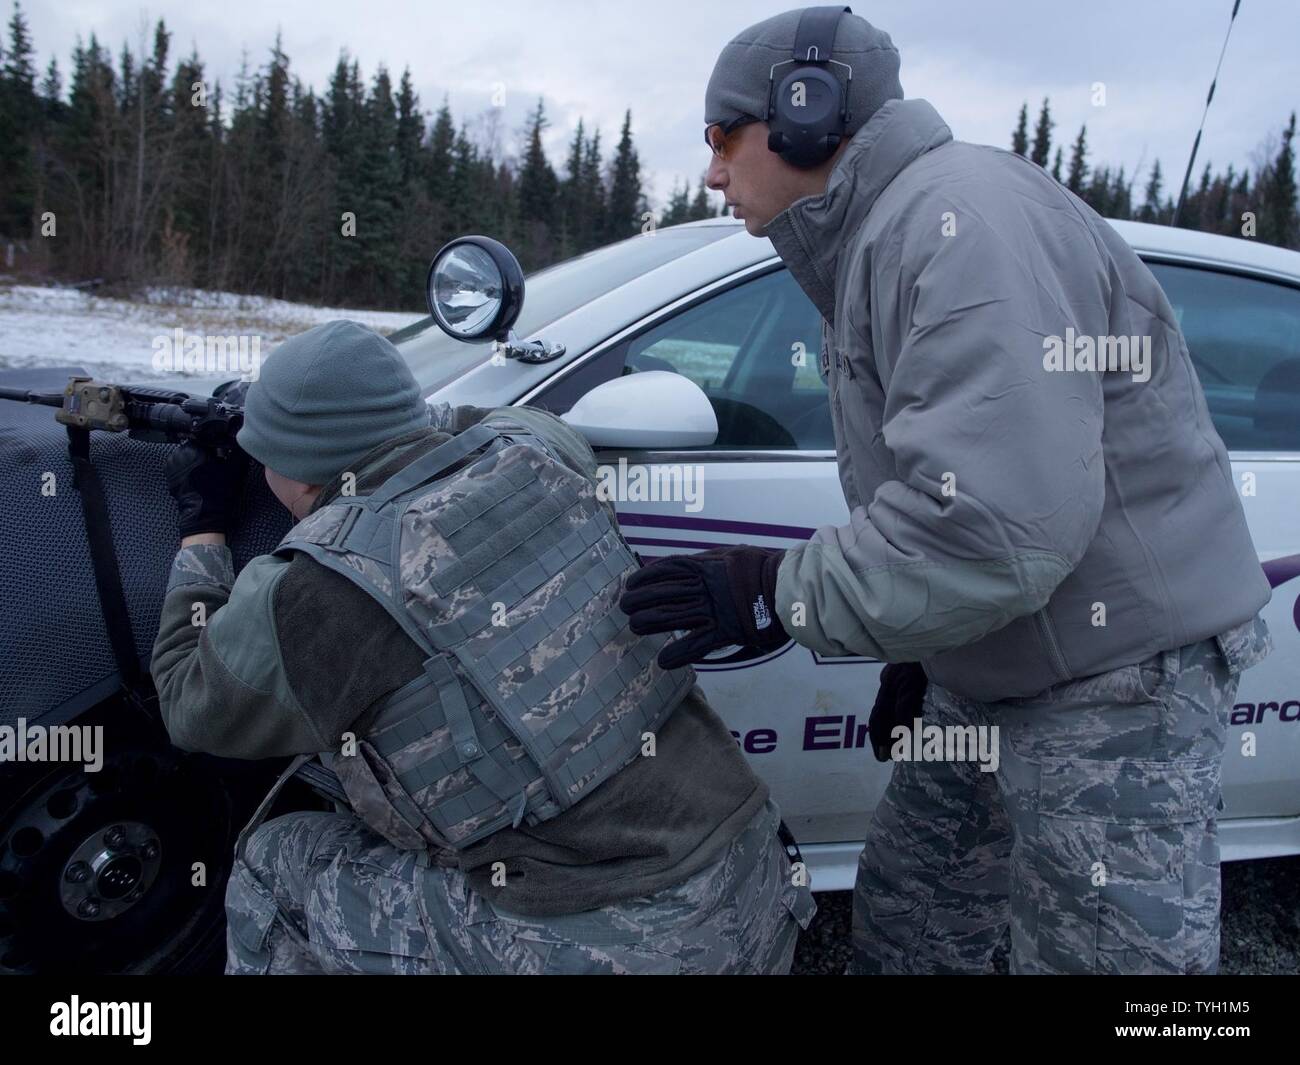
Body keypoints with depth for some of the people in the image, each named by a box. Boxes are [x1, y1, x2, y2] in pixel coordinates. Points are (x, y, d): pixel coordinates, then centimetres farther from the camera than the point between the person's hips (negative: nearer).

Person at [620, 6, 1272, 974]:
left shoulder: (961, 217, -23)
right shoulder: (878, 241, 11)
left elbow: (997, 520, -33)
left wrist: (781, 595, -25)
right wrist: (910, 660, 19)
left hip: (1115, 677, -10)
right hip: (987, 676, 10)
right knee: (904, 926, 20)